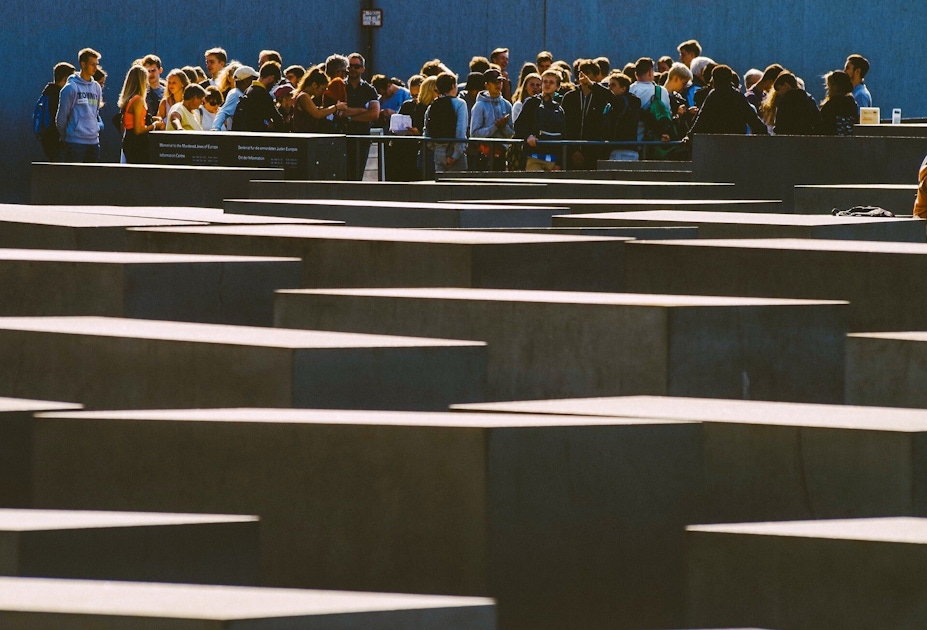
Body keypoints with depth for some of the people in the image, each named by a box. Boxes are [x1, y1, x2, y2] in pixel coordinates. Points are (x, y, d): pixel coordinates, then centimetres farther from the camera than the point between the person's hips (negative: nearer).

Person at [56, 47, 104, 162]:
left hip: (93, 141, 6)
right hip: (75, 141, -6)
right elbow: (61, 117, -3)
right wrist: (65, 136, 4)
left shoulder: (96, 87, 12)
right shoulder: (71, 87, -7)